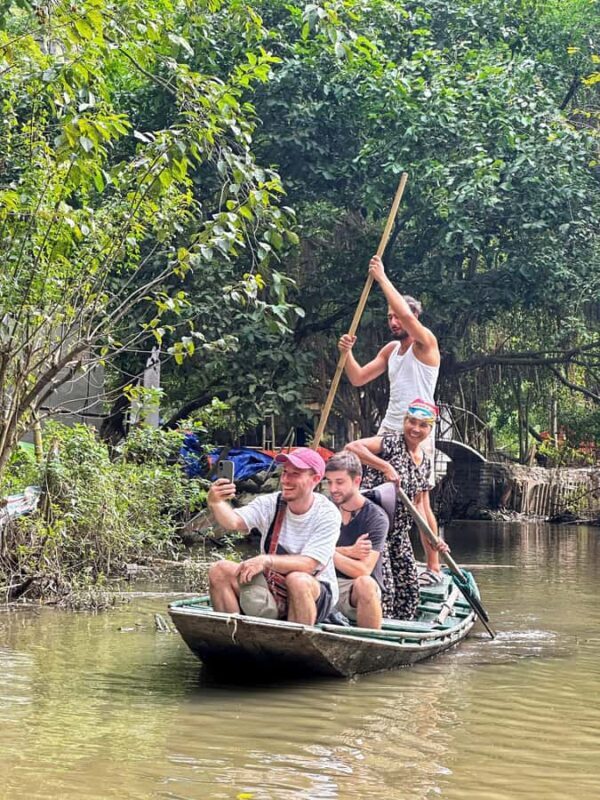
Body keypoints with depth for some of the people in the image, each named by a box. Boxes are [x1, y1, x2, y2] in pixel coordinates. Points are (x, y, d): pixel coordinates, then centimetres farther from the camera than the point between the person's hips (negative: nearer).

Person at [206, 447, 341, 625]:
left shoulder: (327, 514, -12)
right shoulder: (270, 504, -2)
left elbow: (308, 564, -23)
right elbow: (233, 522, -20)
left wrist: (267, 560, -35)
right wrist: (216, 503, -42)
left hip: (314, 592, -4)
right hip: (270, 591, 4)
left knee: (297, 580, -37)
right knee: (220, 571, -14)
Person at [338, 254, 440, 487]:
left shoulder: (426, 344, -8)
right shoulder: (390, 349, 14)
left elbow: (406, 314, -28)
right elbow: (358, 378, 15)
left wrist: (382, 278, -22)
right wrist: (347, 352, -3)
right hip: (389, 428, 7)